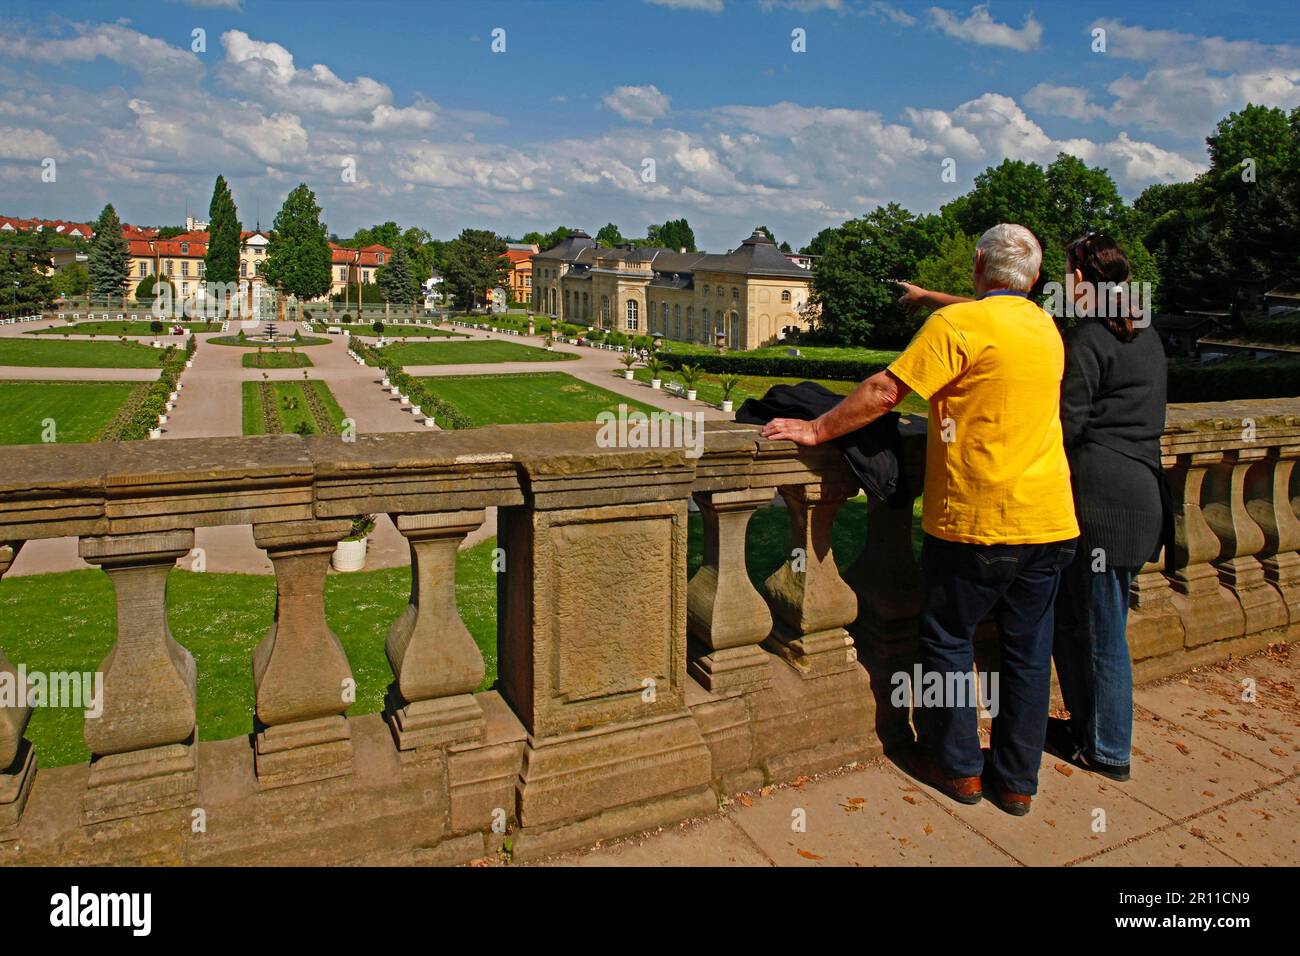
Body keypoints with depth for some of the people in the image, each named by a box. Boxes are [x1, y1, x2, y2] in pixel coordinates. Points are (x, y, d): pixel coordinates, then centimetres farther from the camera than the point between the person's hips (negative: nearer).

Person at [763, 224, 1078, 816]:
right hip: (1050, 518, 7)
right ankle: (1017, 781, 25)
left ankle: (958, 767, 24)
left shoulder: (958, 323, -12)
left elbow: (884, 391, -15)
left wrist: (817, 430, -7)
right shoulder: (1047, 329, 12)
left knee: (949, 639, 11)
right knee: (1028, 650, 13)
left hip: (978, 521, -7)